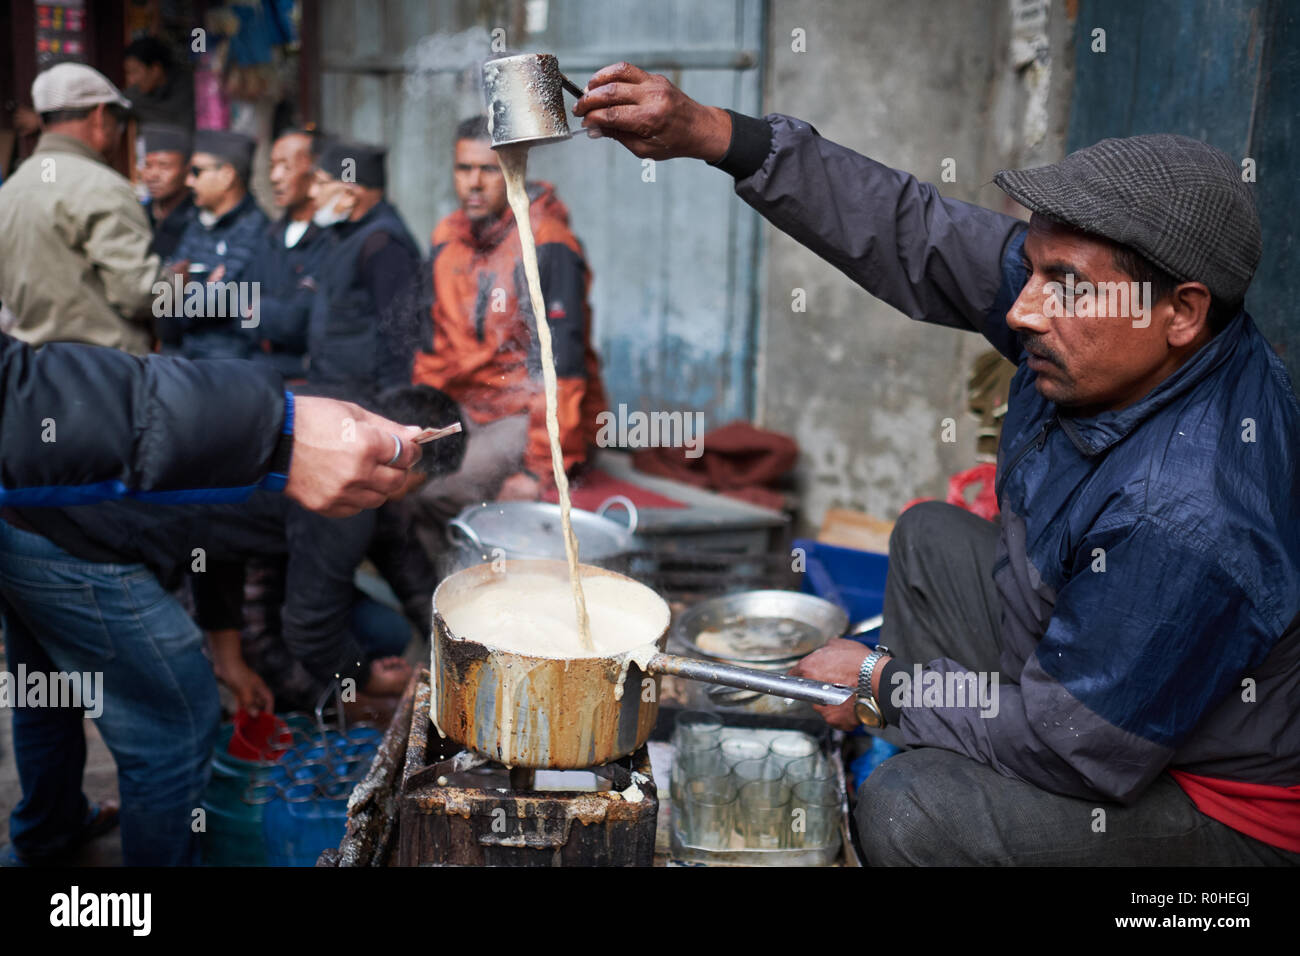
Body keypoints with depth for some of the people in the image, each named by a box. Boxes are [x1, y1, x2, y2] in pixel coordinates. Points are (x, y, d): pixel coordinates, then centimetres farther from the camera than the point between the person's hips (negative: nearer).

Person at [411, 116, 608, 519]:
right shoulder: (447, 238, 9)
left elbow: (560, 366, -19)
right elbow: (433, 346, 17)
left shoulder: (546, 246, -15)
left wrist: (541, 470, -22)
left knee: (440, 493, -28)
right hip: (465, 411, 7)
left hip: (531, 417, -7)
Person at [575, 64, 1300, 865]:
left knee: (909, 814, -25)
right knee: (931, 540, 14)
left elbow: (1072, 746, -29)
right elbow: (911, 233, -9)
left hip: (1228, 817, -9)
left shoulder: (1191, 522, -38)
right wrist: (708, 133, -14)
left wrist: (883, 684, -15)